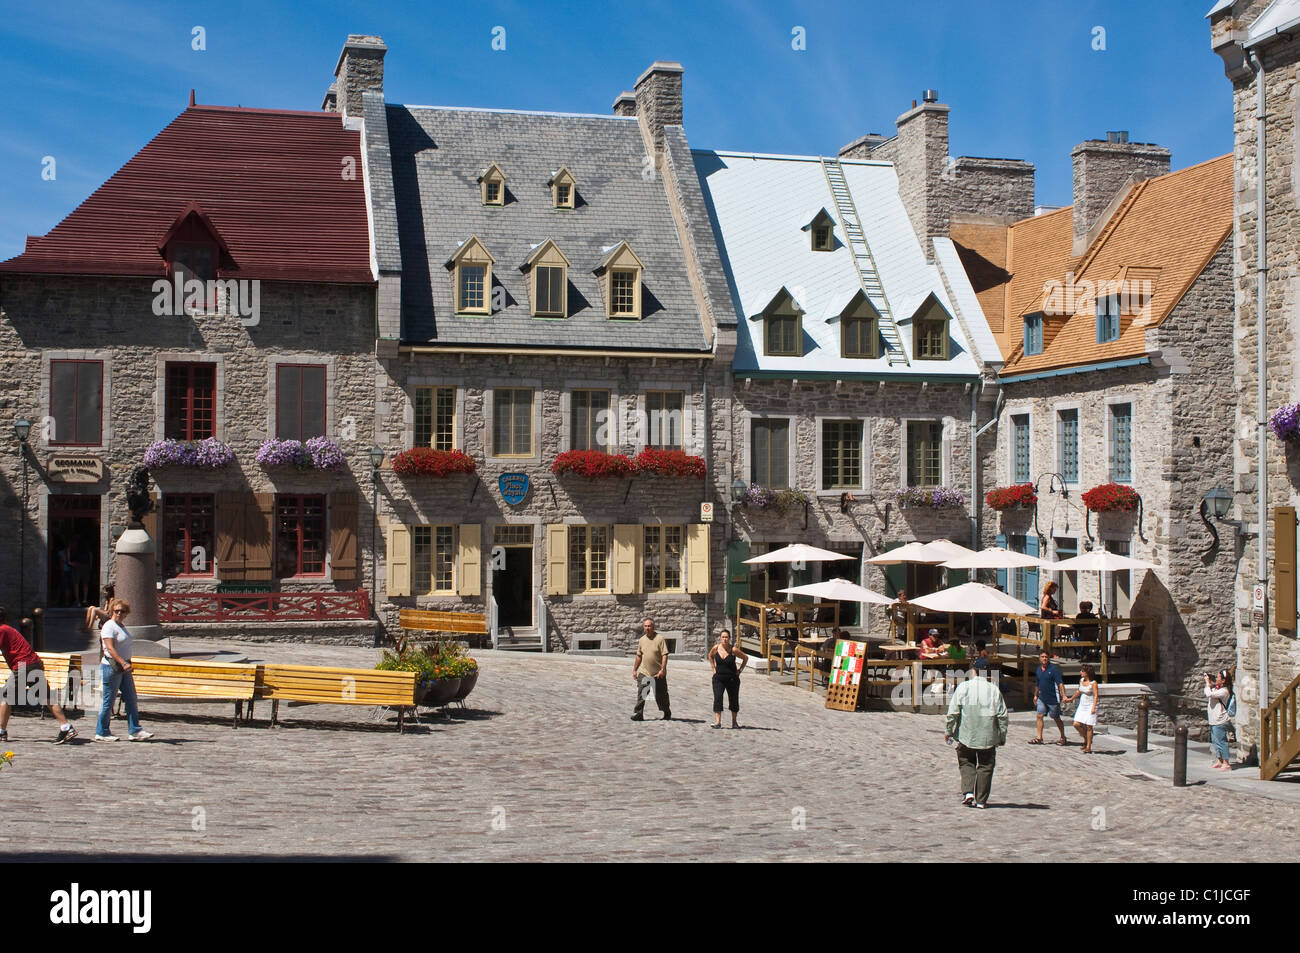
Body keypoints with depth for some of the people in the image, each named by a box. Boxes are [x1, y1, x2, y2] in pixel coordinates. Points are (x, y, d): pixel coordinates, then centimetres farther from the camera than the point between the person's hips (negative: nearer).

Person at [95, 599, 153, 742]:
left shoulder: (122, 626, 15)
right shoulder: (109, 626, -12)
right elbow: (110, 648, -22)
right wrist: (123, 663, -30)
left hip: (123, 667, 9)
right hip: (111, 667, -9)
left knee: (131, 699, 5)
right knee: (109, 701, -1)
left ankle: (134, 731, 7)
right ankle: (101, 733, 9)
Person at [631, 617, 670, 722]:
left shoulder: (660, 639, -8)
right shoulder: (642, 640, 8)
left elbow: (665, 655, -12)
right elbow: (639, 656, 17)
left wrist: (662, 669, -20)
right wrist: (635, 670, 17)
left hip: (658, 674, -4)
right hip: (644, 673, 4)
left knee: (662, 696, 8)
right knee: (641, 695, -6)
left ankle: (667, 714, 25)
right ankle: (638, 715, -5)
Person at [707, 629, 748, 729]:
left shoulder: (733, 650, -11)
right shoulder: (716, 648, -4)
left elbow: (745, 658, 4)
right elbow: (710, 656, 19)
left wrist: (740, 670, 1)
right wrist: (713, 668, 11)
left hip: (732, 679, -1)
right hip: (718, 678, 1)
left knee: (734, 700, 9)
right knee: (717, 698, -14)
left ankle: (734, 722, 25)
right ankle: (717, 722, -16)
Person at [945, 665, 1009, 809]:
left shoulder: (963, 687, -2)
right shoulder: (994, 690, 2)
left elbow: (953, 712, -5)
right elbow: (1002, 716, 2)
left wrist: (948, 730, 5)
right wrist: (1002, 737, 11)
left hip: (966, 735, -1)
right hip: (988, 737, 1)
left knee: (966, 764, 14)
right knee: (985, 767, 9)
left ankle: (968, 792, -5)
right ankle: (981, 800, 8)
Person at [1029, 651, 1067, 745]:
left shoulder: (1053, 669, -13)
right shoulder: (1039, 669, 7)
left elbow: (1060, 683, -20)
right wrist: (1035, 696, 25)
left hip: (1053, 698, -6)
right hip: (1042, 698, 6)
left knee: (1056, 718, 5)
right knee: (1039, 716, 1)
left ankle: (1063, 738, 20)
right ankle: (1039, 738, 6)